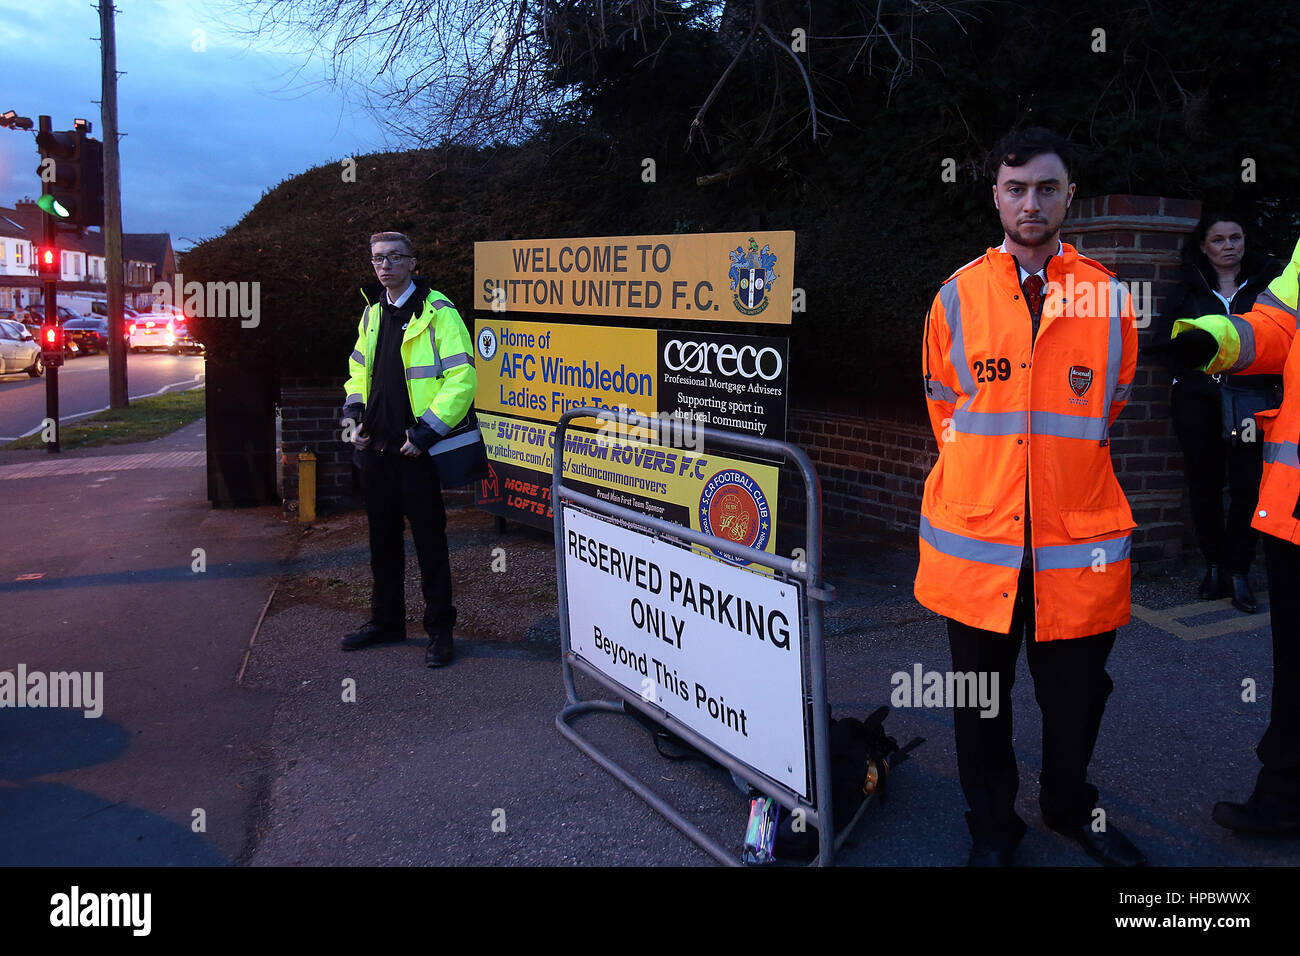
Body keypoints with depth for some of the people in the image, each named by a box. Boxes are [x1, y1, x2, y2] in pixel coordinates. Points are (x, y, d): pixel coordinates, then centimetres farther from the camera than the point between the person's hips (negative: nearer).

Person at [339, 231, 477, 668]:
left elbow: (461, 378, -17)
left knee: (428, 538, 2)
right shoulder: (373, 311, 12)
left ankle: (439, 629, 13)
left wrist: (426, 433, -19)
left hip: (417, 449, -7)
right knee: (383, 536, 16)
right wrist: (354, 412, 8)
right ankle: (386, 620, 30)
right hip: (376, 446, 7)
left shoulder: (438, 312, -11)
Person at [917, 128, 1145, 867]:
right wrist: (983, 480, 9)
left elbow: (1114, 404, 15)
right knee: (981, 695, 11)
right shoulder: (958, 296, 2)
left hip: (1079, 535, 1)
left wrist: (1068, 473, 13)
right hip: (977, 534, 0)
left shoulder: (1110, 297, 3)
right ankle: (993, 826, 31)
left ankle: (1072, 808, 39)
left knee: (1077, 693, 13)